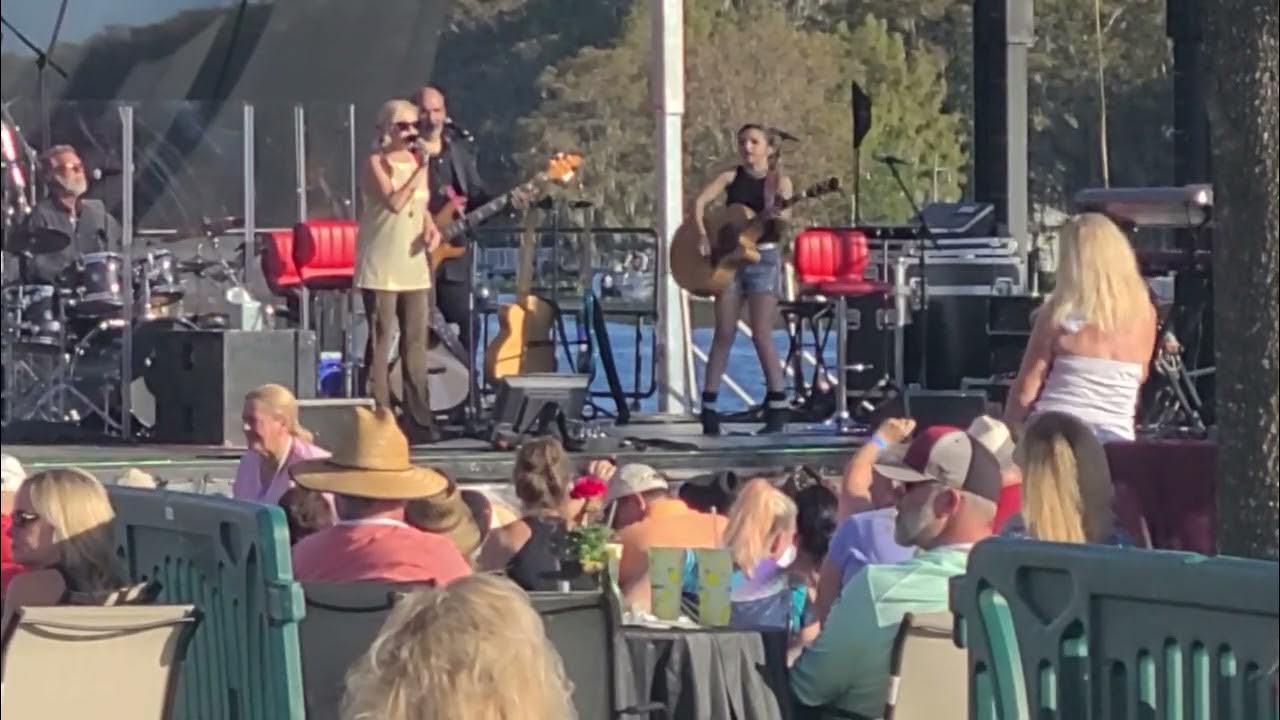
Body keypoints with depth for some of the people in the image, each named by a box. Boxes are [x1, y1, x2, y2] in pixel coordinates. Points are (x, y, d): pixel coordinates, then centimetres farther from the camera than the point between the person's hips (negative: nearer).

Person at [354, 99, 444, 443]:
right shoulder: (376, 162, -7)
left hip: (414, 265, 6)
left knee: (416, 343, 5)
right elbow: (394, 202, -20)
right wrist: (421, 169, -22)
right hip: (381, 268, -6)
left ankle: (419, 419, 9)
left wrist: (431, 228, 2)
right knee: (380, 343, -5)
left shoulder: (417, 159, 12)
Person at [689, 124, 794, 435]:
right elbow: (700, 202, -5)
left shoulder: (779, 181, 2)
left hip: (763, 259, -2)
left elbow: (783, 220, -12)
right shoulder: (731, 178, 6)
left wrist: (775, 207, -33)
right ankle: (708, 406, 3)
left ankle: (778, 405, 0)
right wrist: (703, 236, -20)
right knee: (724, 333, 1)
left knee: (761, 334, -6)